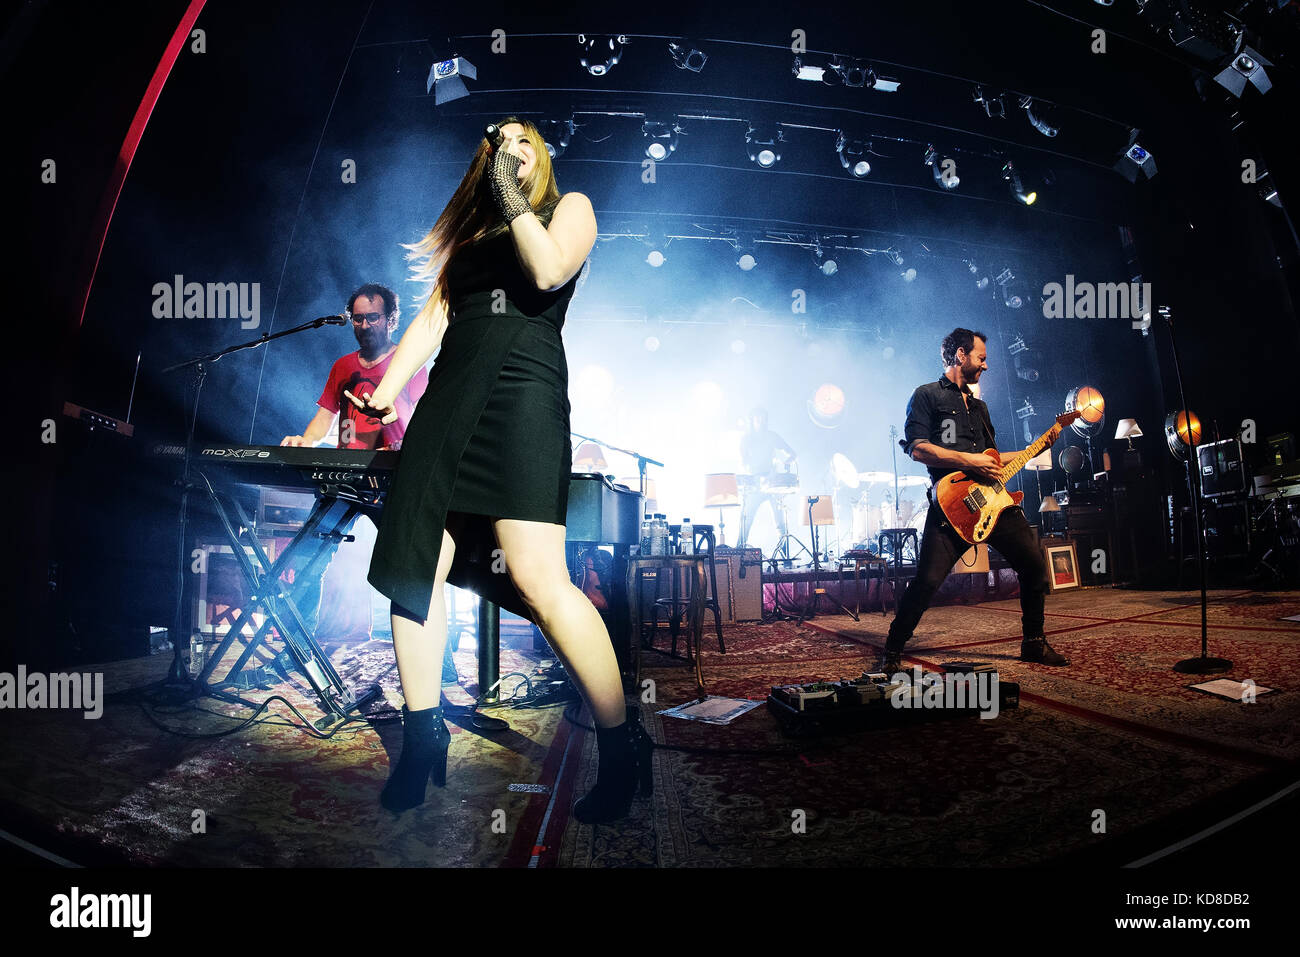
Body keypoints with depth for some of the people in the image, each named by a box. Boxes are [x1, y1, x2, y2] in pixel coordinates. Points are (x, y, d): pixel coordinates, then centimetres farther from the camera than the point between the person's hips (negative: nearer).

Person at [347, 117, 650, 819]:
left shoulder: (569, 207, 16)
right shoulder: (469, 234, 29)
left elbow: (549, 271, -6)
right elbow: (431, 316, 21)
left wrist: (511, 197, 3)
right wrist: (387, 389, 9)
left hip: (522, 385, -6)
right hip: (449, 394, 6)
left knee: (536, 577, -19)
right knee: (414, 567, -4)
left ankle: (623, 748, -12)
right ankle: (422, 742, 7)